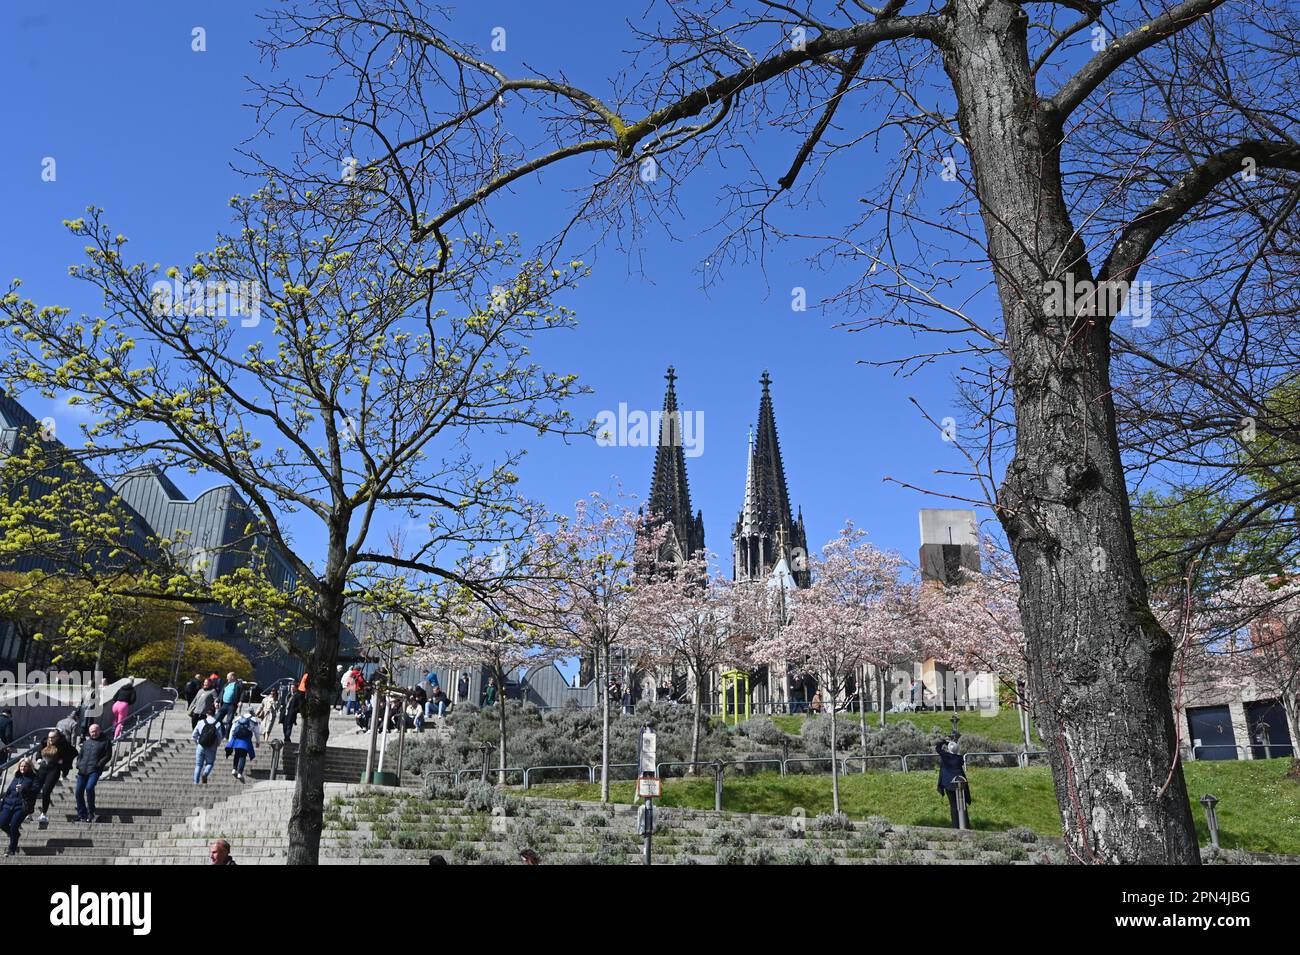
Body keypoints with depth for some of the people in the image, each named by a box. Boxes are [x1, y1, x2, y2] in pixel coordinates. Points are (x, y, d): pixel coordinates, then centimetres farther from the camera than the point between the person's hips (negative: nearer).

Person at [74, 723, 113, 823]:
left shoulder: (105, 741, 4)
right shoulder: (86, 741, 20)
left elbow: (108, 755, -1)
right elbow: (80, 754, 26)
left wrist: (99, 764, -12)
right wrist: (78, 764, 8)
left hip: (94, 770, -6)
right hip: (82, 770, 6)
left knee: (89, 788, -23)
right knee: (79, 791, 2)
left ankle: (91, 812, -8)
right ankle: (81, 815, 15)